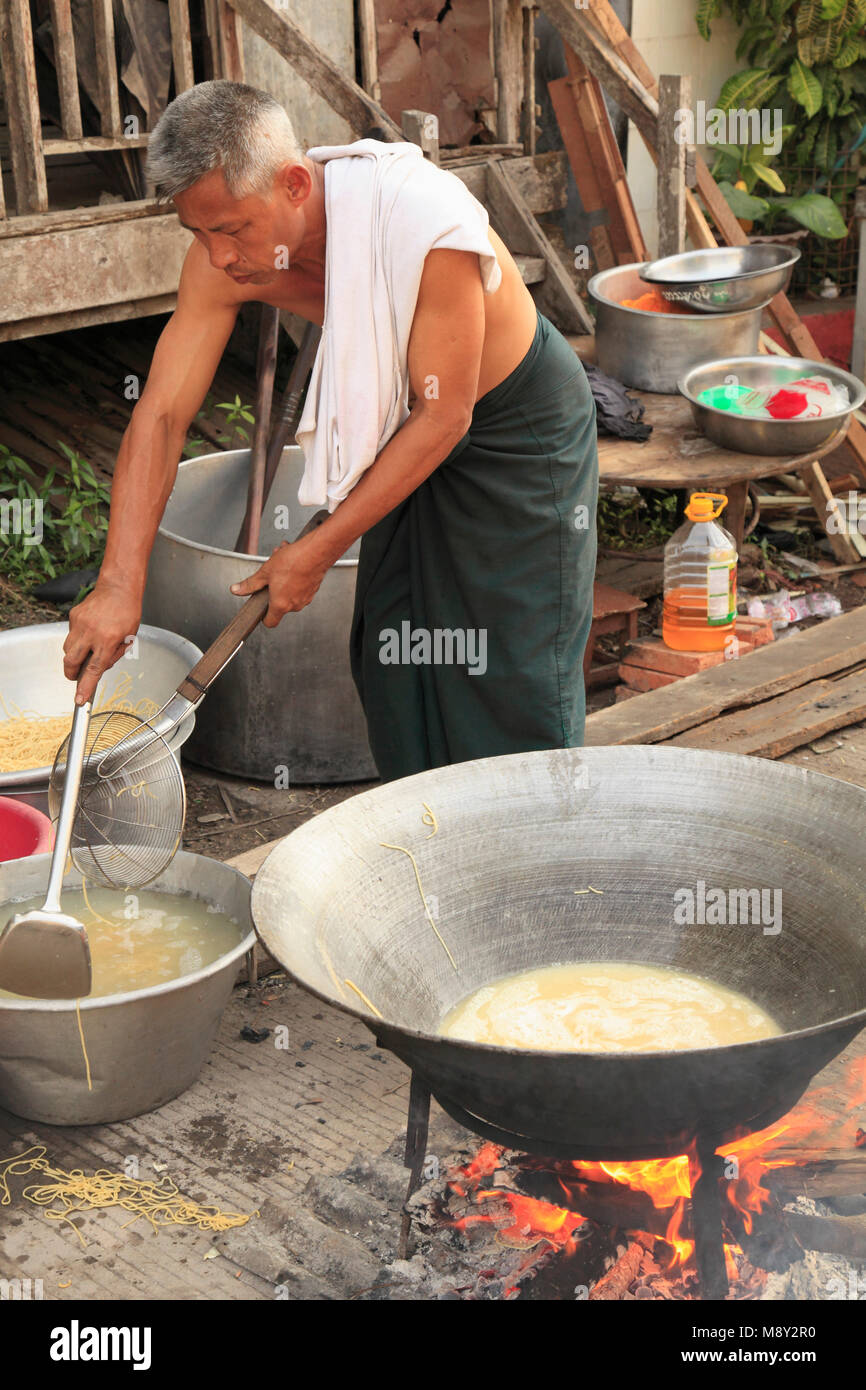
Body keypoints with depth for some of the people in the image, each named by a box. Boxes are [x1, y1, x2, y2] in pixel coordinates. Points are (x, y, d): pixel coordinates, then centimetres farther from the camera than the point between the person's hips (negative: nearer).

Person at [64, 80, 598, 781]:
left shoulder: (431, 226, -38)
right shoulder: (224, 255, -21)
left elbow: (444, 414, -29)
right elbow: (161, 415, -19)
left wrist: (318, 551, -26)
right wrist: (119, 584, -29)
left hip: (521, 423, -6)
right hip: (409, 430, 6)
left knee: (516, 671, -3)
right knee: (393, 666, 10)